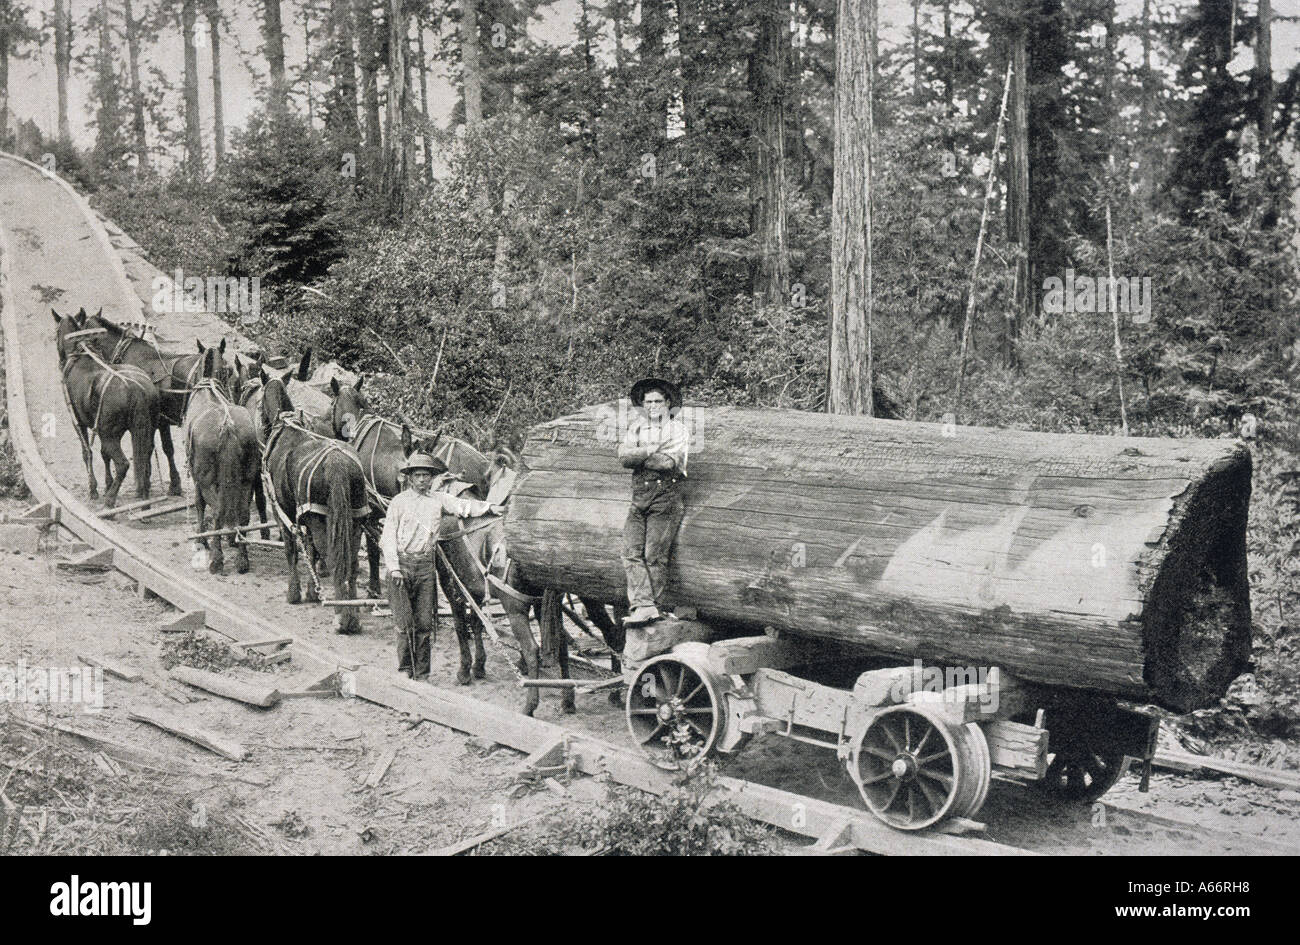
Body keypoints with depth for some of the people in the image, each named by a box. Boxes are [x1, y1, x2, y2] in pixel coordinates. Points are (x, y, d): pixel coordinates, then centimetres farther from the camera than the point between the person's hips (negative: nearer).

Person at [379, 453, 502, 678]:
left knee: (424, 622, 4)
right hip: (401, 563, -2)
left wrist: (489, 508, -18)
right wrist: (393, 567, -9)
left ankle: (421, 673, 12)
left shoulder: (439, 499, 8)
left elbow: (463, 505, -2)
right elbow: (388, 536, 0)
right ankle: (405, 670, 8)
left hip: (426, 566, 2)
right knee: (404, 622, -3)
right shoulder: (399, 501, 1)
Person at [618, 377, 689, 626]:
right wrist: (651, 450, -10)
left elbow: (669, 462, -10)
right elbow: (623, 456, 1)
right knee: (631, 553, -9)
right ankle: (643, 605, -14)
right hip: (639, 497, 4)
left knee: (654, 556, -8)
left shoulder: (677, 429, 5)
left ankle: (653, 606, -3)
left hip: (665, 496, -4)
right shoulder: (637, 427, 18)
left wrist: (638, 456, -3)